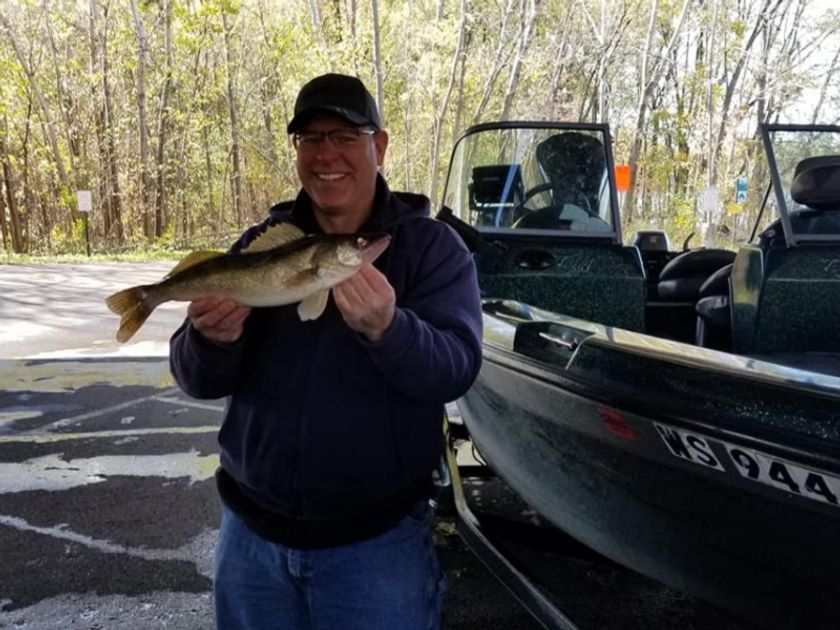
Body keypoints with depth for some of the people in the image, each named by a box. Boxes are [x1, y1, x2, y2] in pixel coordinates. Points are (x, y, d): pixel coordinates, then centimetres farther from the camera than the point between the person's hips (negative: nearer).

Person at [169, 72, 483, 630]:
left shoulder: (432, 246, -7)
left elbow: (455, 369, -18)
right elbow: (201, 382, -2)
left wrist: (386, 328, -37)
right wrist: (212, 340, -24)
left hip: (377, 538, -3)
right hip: (252, 528, 4)